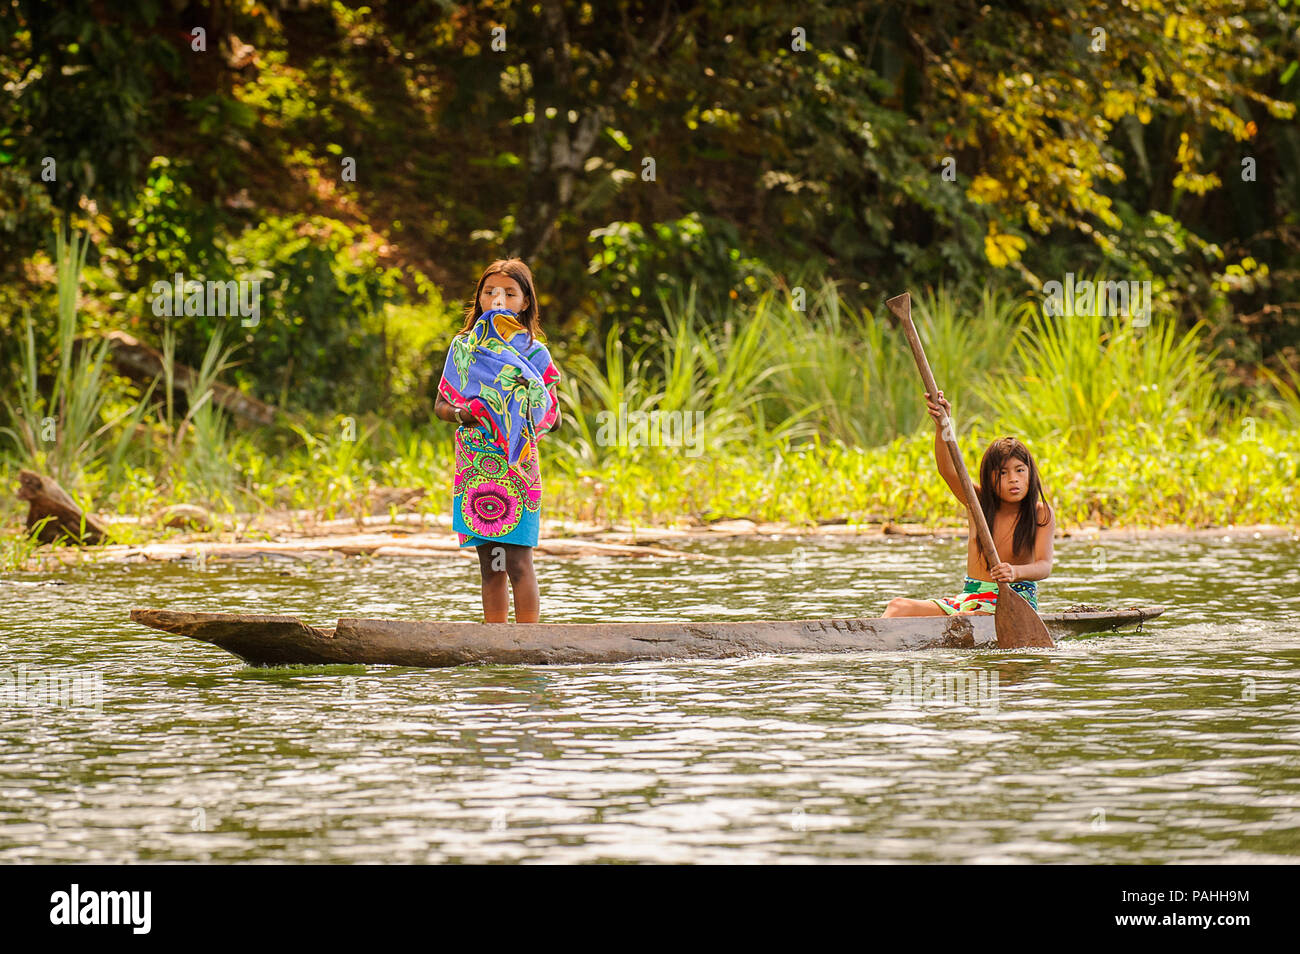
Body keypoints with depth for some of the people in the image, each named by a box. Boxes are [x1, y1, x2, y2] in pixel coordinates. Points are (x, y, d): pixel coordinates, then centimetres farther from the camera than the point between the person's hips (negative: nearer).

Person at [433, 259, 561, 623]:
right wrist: (460, 413, -6)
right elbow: (440, 404, 16)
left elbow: (553, 418, 3)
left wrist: (531, 396, -17)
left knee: (517, 561, -10)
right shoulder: (463, 347, 12)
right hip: (474, 466, 3)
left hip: (516, 466, -3)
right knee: (490, 566, 5)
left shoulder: (533, 351, 4)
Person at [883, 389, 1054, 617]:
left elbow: (1044, 566, -16)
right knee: (898, 606, -12)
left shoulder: (1041, 515, -5)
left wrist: (1015, 571, -39)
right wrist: (942, 425, -29)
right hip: (970, 599, 5)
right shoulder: (979, 502, 4)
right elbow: (948, 471, -12)